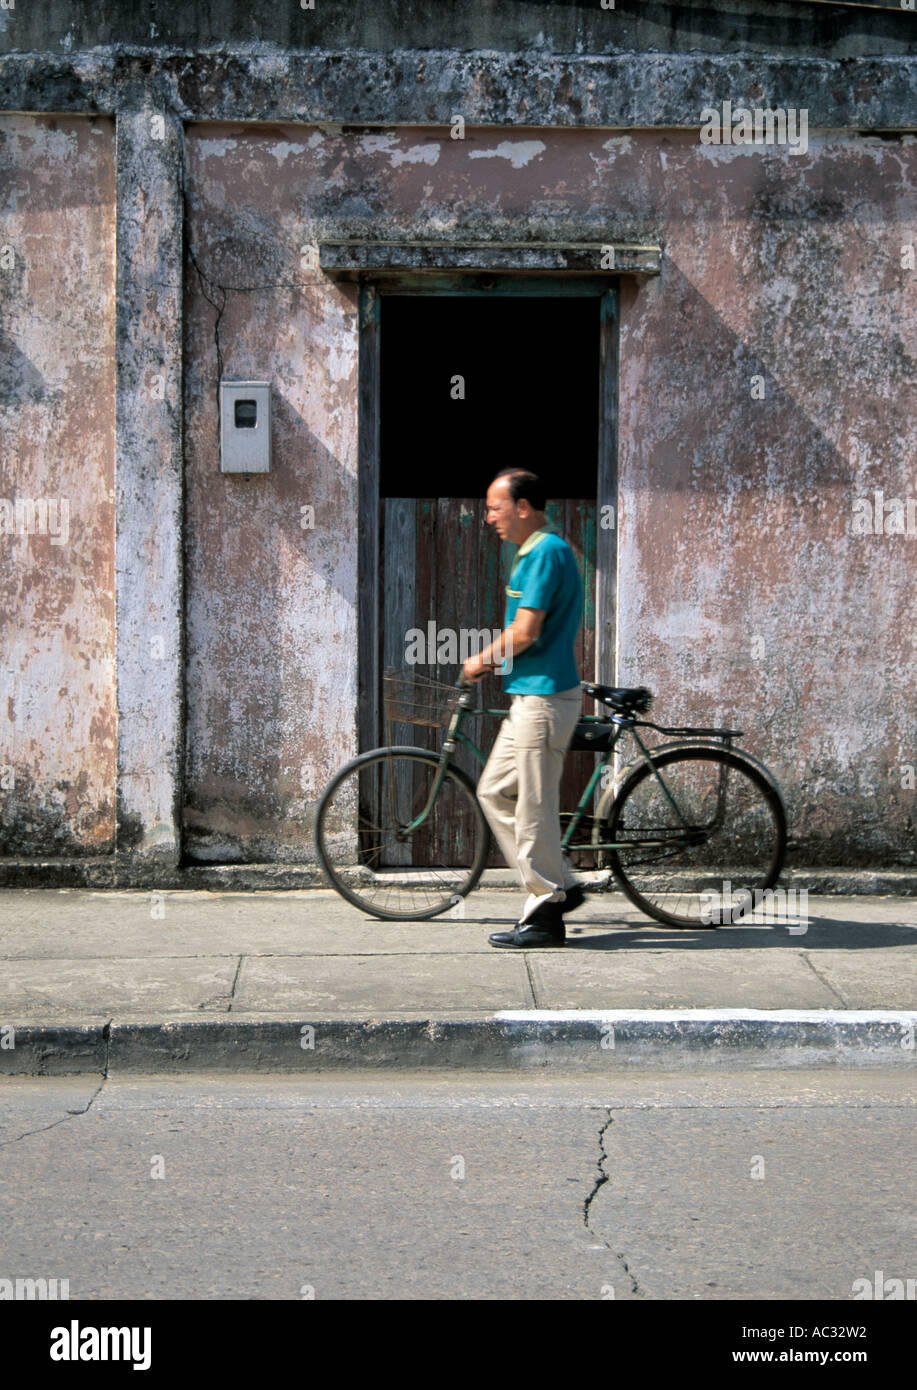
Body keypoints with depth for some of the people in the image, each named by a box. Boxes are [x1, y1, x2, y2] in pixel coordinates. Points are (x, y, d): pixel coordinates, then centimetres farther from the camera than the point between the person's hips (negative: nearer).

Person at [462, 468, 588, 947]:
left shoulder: (546, 552, -16)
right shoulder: (535, 551, 16)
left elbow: (524, 633, -21)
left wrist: (482, 659, -5)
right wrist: (492, 661, 11)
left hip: (543, 697, -11)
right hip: (529, 695, 11)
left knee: (534, 805, -5)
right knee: (495, 791, 14)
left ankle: (545, 915, 2)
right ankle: (560, 884, 18)